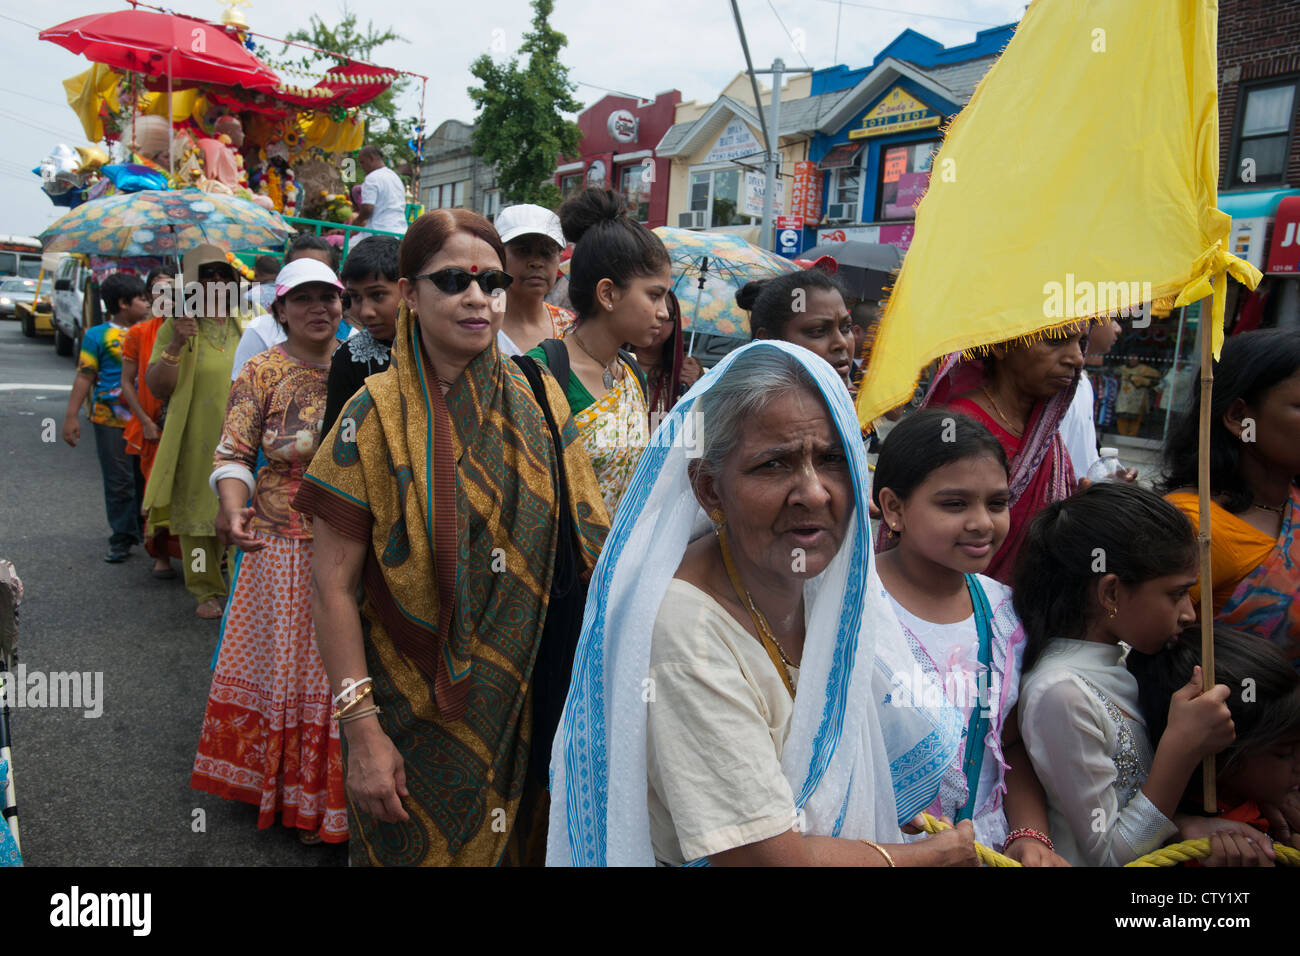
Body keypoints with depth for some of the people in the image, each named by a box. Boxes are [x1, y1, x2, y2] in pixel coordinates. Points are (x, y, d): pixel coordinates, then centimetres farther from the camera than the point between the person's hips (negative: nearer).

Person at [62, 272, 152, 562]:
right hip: (111, 420, -4)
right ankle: (122, 538, 9)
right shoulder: (98, 335, -1)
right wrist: (71, 416, -7)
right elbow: (84, 377, -3)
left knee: (146, 477, 9)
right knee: (119, 481, 1)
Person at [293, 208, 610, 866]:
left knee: (510, 844, 20)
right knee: (415, 845, 16)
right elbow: (333, 584, -12)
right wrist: (361, 730, -15)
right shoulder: (377, 415, -12)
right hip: (412, 712, -3)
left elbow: (589, 535, 4)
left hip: (518, 707, 3)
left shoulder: (540, 399, -2)